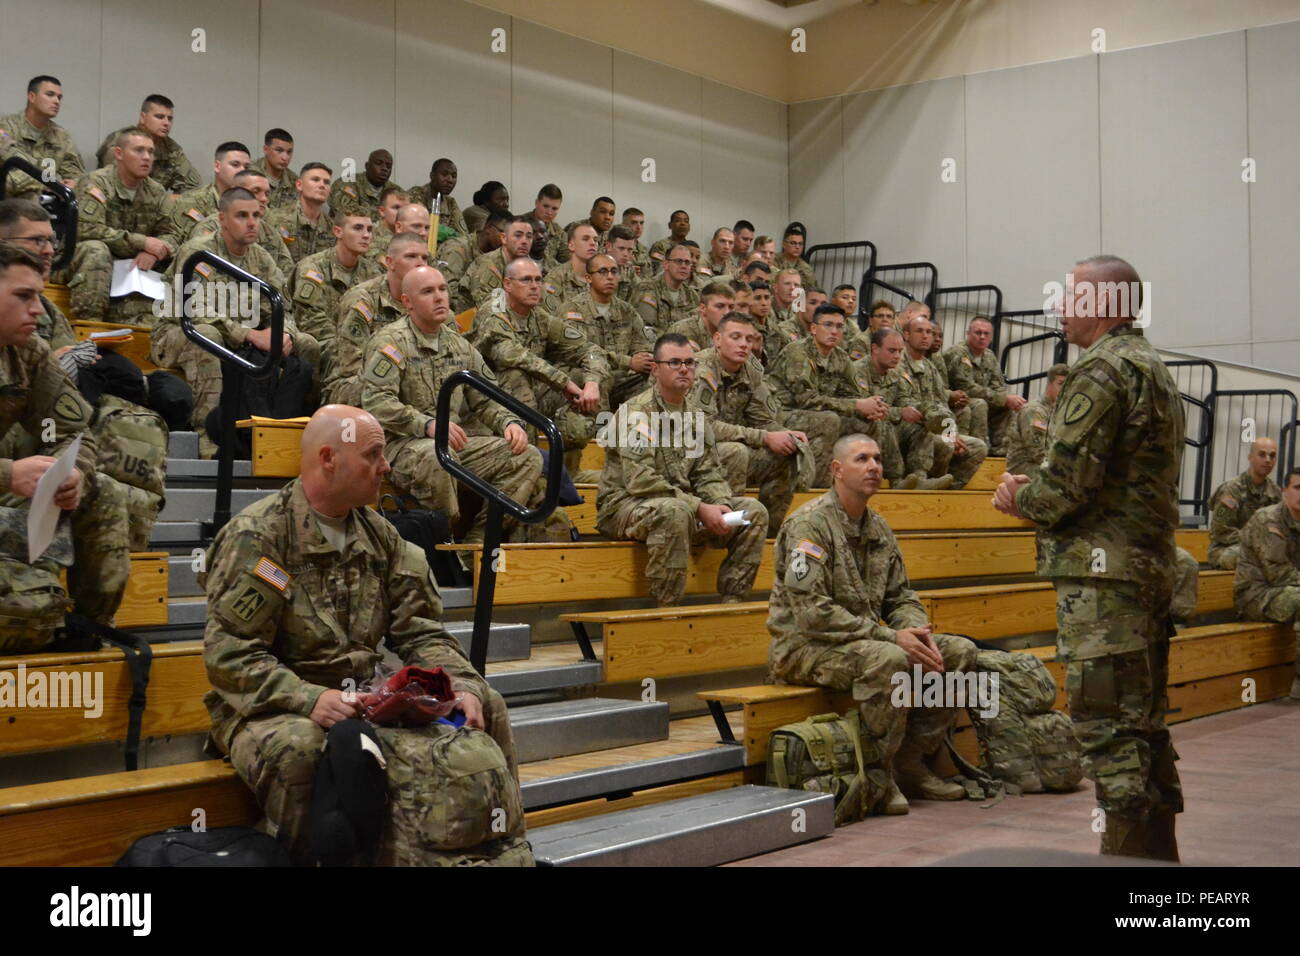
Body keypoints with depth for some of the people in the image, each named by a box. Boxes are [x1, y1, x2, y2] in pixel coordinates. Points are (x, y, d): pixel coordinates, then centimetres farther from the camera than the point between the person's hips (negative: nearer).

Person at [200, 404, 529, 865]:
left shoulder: (379, 535, 10)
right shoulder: (257, 535, -12)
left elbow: (419, 633, 8)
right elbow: (229, 655, -17)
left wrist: (463, 686, -12)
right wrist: (309, 699, -31)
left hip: (361, 697, 7)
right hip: (269, 707, -7)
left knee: (486, 707, -3)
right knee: (299, 747, -41)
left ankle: (500, 853, 8)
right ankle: (303, 860, -17)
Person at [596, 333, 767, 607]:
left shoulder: (697, 416, 14)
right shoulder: (636, 412, -12)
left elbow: (708, 474, 11)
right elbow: (640, 480, -21)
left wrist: (721, 505, -12)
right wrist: (700, 508, -24)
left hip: (682, 507, 8)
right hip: (625, 505, -7)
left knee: (754, 511, -5)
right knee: (674, 511, -39)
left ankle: (731, 601, -5)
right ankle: (665, 609, -30)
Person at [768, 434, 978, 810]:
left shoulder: (878, 528, 13)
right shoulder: (809, 523, -15)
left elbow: (900, 596, 17)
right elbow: (811, 612, -23)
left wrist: (917, 631, -8)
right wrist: (890, 636, -24)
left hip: (866, 638, 9)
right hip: (803, 647, -9)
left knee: (960, 651, -2)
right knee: (889, 659, -36)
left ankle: (911, 762, 3)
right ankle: (877, 773, -18)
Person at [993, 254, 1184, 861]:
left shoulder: (1102, 370, -13)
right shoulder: (1153, 368, 19)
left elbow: (1069, 482, -20)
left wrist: (1019, 499, 0)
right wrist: (1035, 492, 15)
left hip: (1102, 572, -10)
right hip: (1151, 566, 10)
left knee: (1107, 724, -7)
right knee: (1143, 722, 15)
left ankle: (1130, 852, -5)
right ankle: (1158, 853, 23)